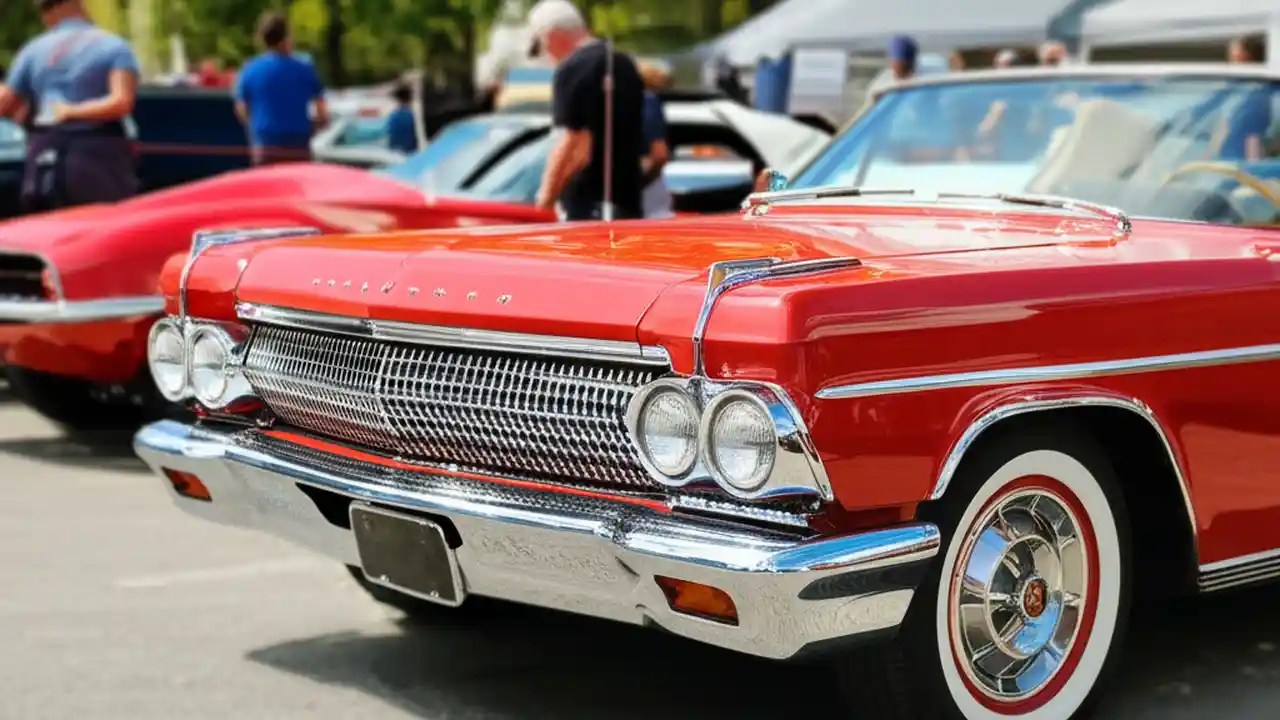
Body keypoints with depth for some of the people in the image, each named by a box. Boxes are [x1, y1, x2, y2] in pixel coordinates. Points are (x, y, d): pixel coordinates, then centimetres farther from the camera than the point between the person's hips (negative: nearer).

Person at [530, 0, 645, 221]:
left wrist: (547, 192, -9)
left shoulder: (572, 70, -12)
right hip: (629, 198, 9)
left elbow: (571, 142, -17)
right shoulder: (624, 64, 16)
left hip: (587, 202, -9)